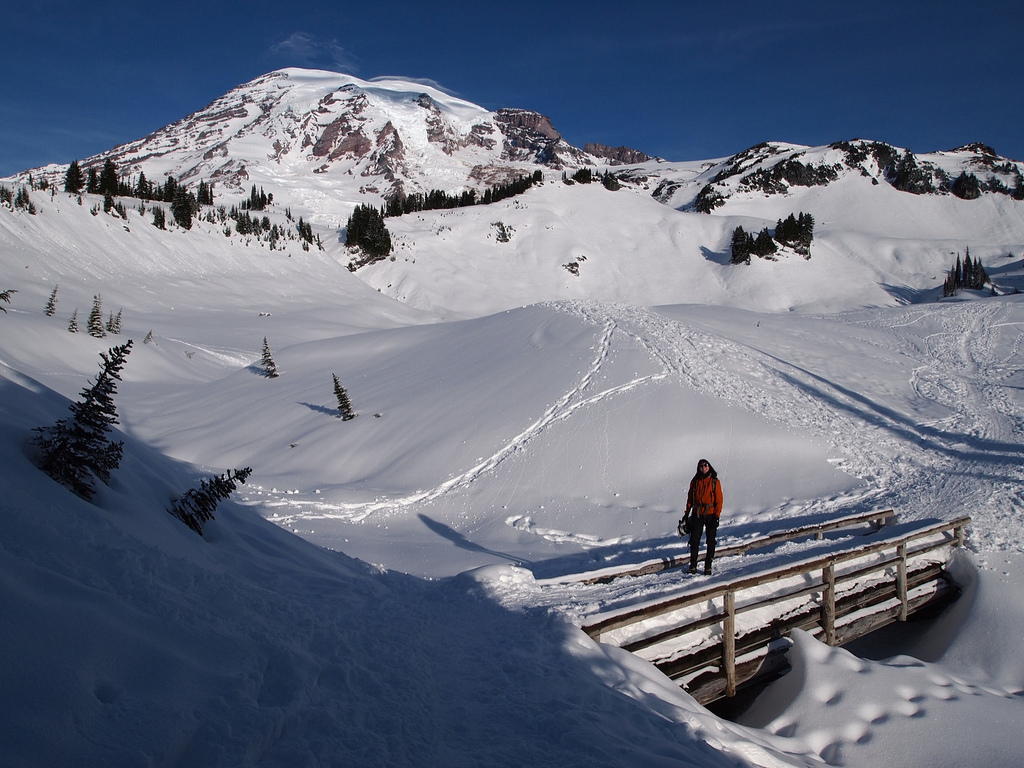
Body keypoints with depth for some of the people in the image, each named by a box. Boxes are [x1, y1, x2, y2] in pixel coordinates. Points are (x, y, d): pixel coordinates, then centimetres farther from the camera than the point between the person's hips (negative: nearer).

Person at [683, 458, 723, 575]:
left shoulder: (715, 482, -2)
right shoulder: (695, 481, 6)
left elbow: (719, 499, -3)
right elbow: (690, 498, 13)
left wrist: (717, 516, -11)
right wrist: (686, 513, 10)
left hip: (710, 514, -2)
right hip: (697, 514, 2)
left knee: (711, 542, 3)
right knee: (694, 540, 0)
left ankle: (708, 566, 11)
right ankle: (693, 565, 8)